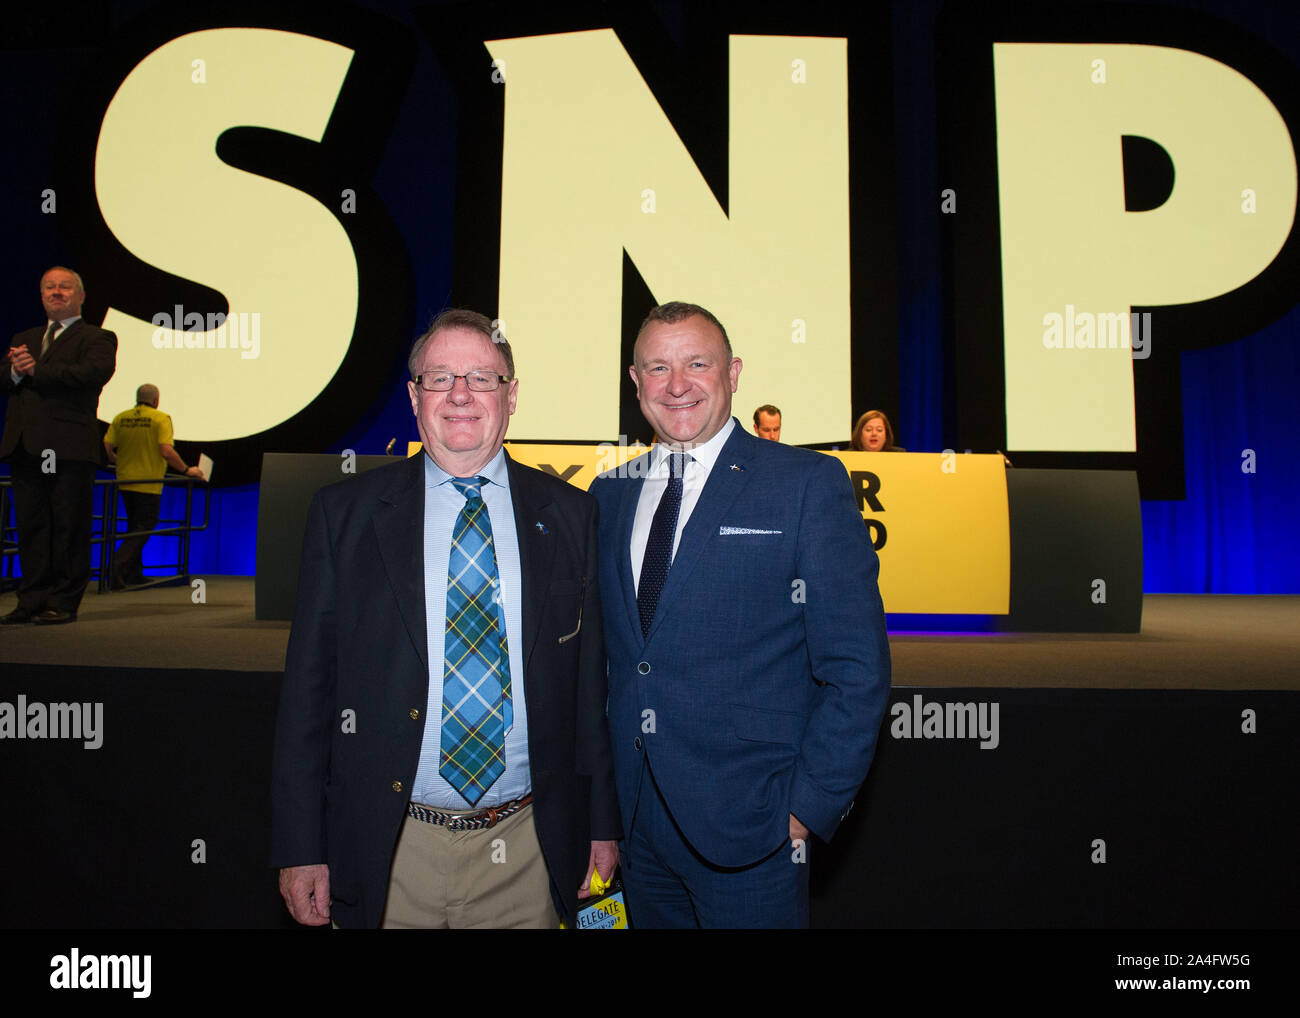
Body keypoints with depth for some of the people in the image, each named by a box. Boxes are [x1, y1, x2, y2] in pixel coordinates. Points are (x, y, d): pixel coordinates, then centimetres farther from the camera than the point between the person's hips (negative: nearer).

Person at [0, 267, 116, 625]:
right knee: (30, 525, 7)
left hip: (69, 447, -6)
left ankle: (64, 602, 3)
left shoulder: (96, 338, 7)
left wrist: (36, 370, -11)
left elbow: (96, 371, -14)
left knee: (69, 527, -3)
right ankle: (32, 599, 13)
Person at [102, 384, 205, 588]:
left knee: (135, 527, 18)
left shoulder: (121, 418, 5)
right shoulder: (161, 418, -9)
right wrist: (187, 470, -9)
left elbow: (106, 447, 1)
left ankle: (134, 575, 21)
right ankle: (119, 568, -12)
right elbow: (166, 451, -19)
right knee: (143, 529, 2)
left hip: (124, 481, 6)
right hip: (148, 484, -6)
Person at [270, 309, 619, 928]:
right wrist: (300, 849, -3)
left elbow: (592, 682, 3)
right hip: (389, 856, 0)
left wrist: (602, 825, 4)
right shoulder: (344, 514, -1)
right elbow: (308, 686, -1)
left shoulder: (568, 514, 1)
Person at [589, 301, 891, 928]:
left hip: (748, 826, -4)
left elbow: (857, 669, -9)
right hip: (636, 819, 5)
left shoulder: (809, 483, -8)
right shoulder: (609, 495, 7)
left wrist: (808, 807, -12)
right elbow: (601, 653, 12)